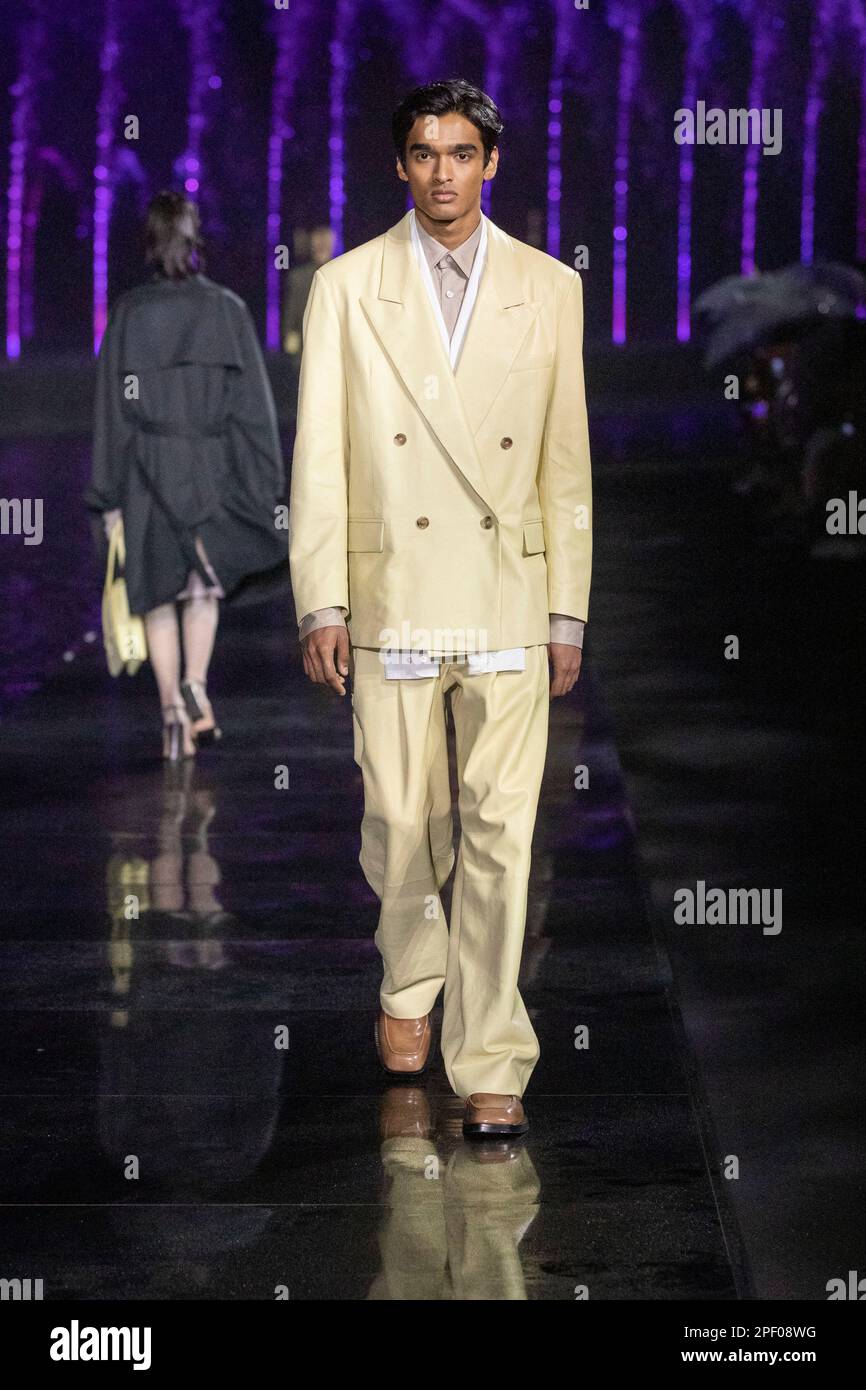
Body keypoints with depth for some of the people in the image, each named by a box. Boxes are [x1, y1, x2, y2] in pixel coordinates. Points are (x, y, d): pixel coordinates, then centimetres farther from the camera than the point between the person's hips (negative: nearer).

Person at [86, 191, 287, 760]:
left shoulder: (128, 314, -3)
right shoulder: (228, 310, -3)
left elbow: (112, 409, -1)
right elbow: (254, 404, -3)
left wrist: (109, 496, 4)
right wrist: (267, 486, 3)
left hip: (148, 472, 0)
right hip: (213, 471, 0)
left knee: (160, 595, 7)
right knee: (204, 586, 16)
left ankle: (173, 714, 3)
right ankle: (195, 685, -5)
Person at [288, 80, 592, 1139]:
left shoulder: (550, 289, 5)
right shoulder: (345, 288, 3)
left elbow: (566, 463, 7)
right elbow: (317, 456, 1)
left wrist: (569, 612, 5)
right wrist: (322, 604, -5)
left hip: (509, 600, 0)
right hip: (392, 597, 0)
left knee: (500, 832, -4)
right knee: (401, 822, 9)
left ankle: (490, 1063, 0)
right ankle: (410, 987, 35)